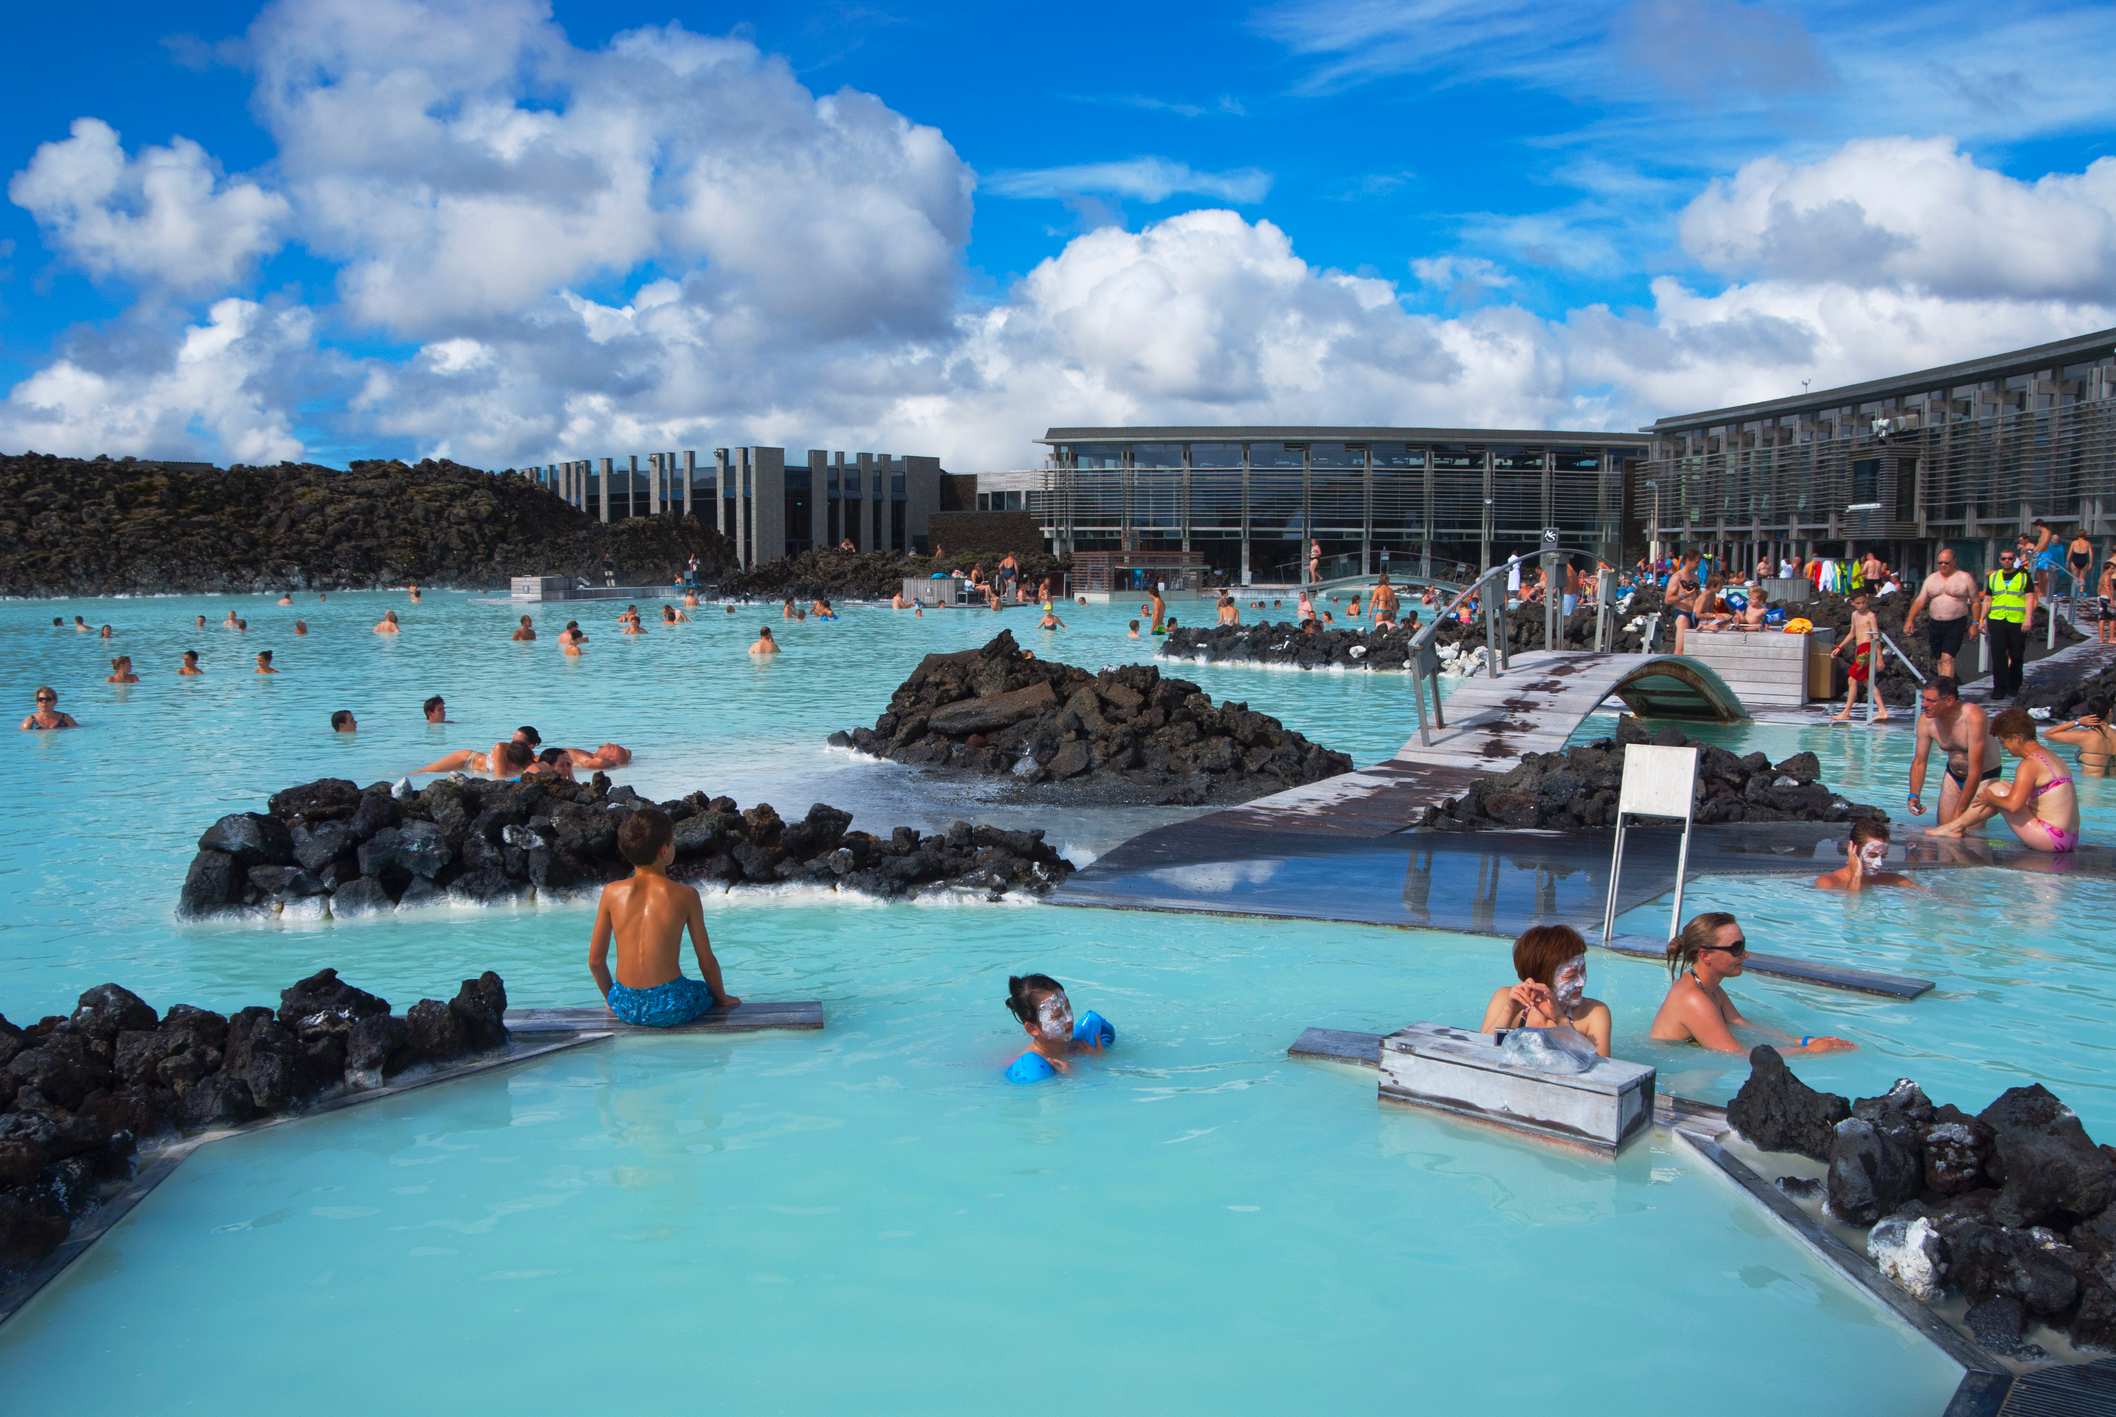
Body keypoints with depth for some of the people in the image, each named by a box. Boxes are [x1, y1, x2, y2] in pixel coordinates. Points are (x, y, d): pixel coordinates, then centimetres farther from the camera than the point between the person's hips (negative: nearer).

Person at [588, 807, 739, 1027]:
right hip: (669, 1008, -3)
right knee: (711, 990, 30)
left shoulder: (612, 892, -1)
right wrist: (722, 998, 18)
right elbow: (707, 962, 0)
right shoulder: (685, 895, -7)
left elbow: (595, 961, 4)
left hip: (625, 1008, 3)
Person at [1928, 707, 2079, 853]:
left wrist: (1990, 798, -7)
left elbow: (2013, 805, -25)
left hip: (2051, 840, -10)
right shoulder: (2047, 755, 15)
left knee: (1998, 789, -4)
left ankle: (1954, 827, 7)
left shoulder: (2030, 764, -16)